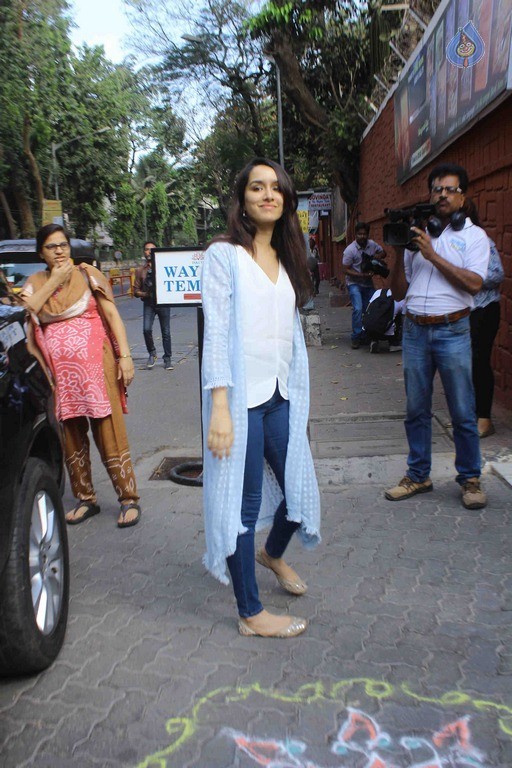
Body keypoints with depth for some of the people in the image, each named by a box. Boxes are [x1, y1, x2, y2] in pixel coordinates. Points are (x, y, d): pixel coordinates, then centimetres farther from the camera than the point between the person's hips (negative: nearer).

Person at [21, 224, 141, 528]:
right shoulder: (36, 282, 12)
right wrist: (54, 280, -5)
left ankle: (129, 499, 4)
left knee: (109, 433, -4)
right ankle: (85, 499, 23)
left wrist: (124, 355, -8)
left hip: (94, 364, -3)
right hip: (59, 371, 3)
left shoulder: (88, 274, 6)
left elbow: (112, 315, 1)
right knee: (71, 437, 9)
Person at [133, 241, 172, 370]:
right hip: (149, 304, 1)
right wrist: (146, 294, -10)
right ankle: (152, 354, 7)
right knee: (146, 329, -16)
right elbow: (136, 291, 9)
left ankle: (167, 359, 16)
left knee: (166, 332, 3)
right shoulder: (140, 270, 9)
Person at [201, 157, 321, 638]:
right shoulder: (224, 255, -5)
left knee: (298, 487, 14)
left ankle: (273, 555, 46)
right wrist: (219, 407, -18)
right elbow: (216, 331, -12)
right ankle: (250, 614, 18)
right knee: (244, 501, 2)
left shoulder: (285, 259, 15)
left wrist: (297, 391, 14)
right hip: (241, 397, -7)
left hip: (281, 396, 7)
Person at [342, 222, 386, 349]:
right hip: (354, 283, -5)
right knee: (358, 308, -20)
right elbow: (345, 270, -15)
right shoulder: (350, 250, -16)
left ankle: (366, 335, 20)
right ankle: (356, 337, -11)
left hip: (368, 283, 5)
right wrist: (362, 275, -24)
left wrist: (378, 256, -8)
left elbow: (383, 253, 17)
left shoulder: (372, 244, -1)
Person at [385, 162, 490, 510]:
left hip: (452, 331, -3)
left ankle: (470, 479, 16)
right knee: (416, 410, 10)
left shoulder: (473, 235, 5)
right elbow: (399, 291, 11)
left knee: (463, 412, 1)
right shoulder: (416, 234, 14)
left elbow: (474, 283, -12)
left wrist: (433, 255, -12)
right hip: (414, 330, 4)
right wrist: (400, 253, -2)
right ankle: (418, 475, 22)